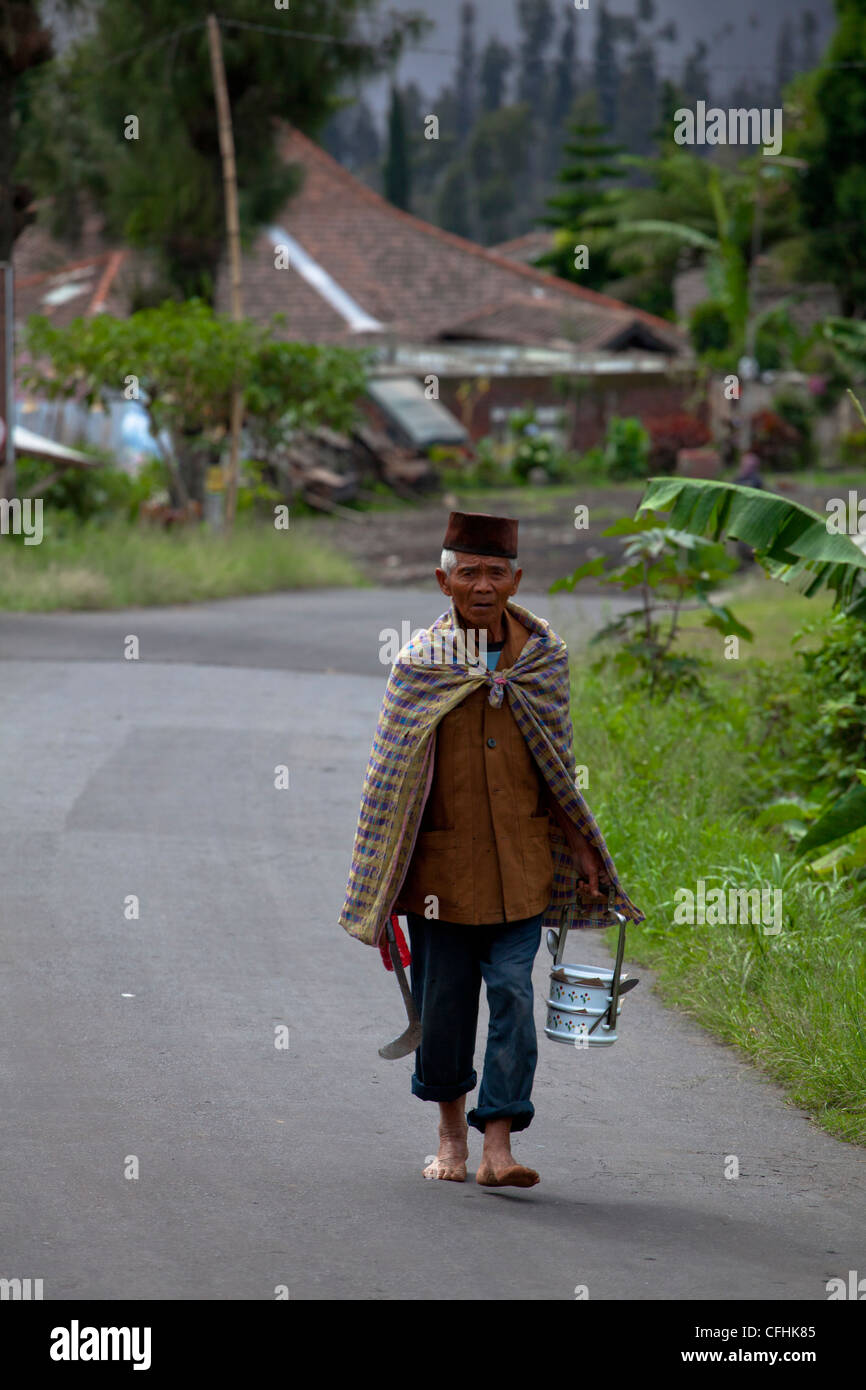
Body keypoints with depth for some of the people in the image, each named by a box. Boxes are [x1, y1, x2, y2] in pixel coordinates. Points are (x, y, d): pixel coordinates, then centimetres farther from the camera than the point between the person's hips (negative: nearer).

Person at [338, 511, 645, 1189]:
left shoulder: (544, 656, 3)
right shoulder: (419, 665, -4)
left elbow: (558, 770, 12)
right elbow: (392, 779, -1)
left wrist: (582, 851, 11)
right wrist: (381, 885, -3)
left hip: (521, 864, 1)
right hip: (442, 861, -1)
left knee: (513, 994, -8)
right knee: (443, 1000, 6)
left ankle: (498, 1145, -7)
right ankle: (451, 1125, 29)